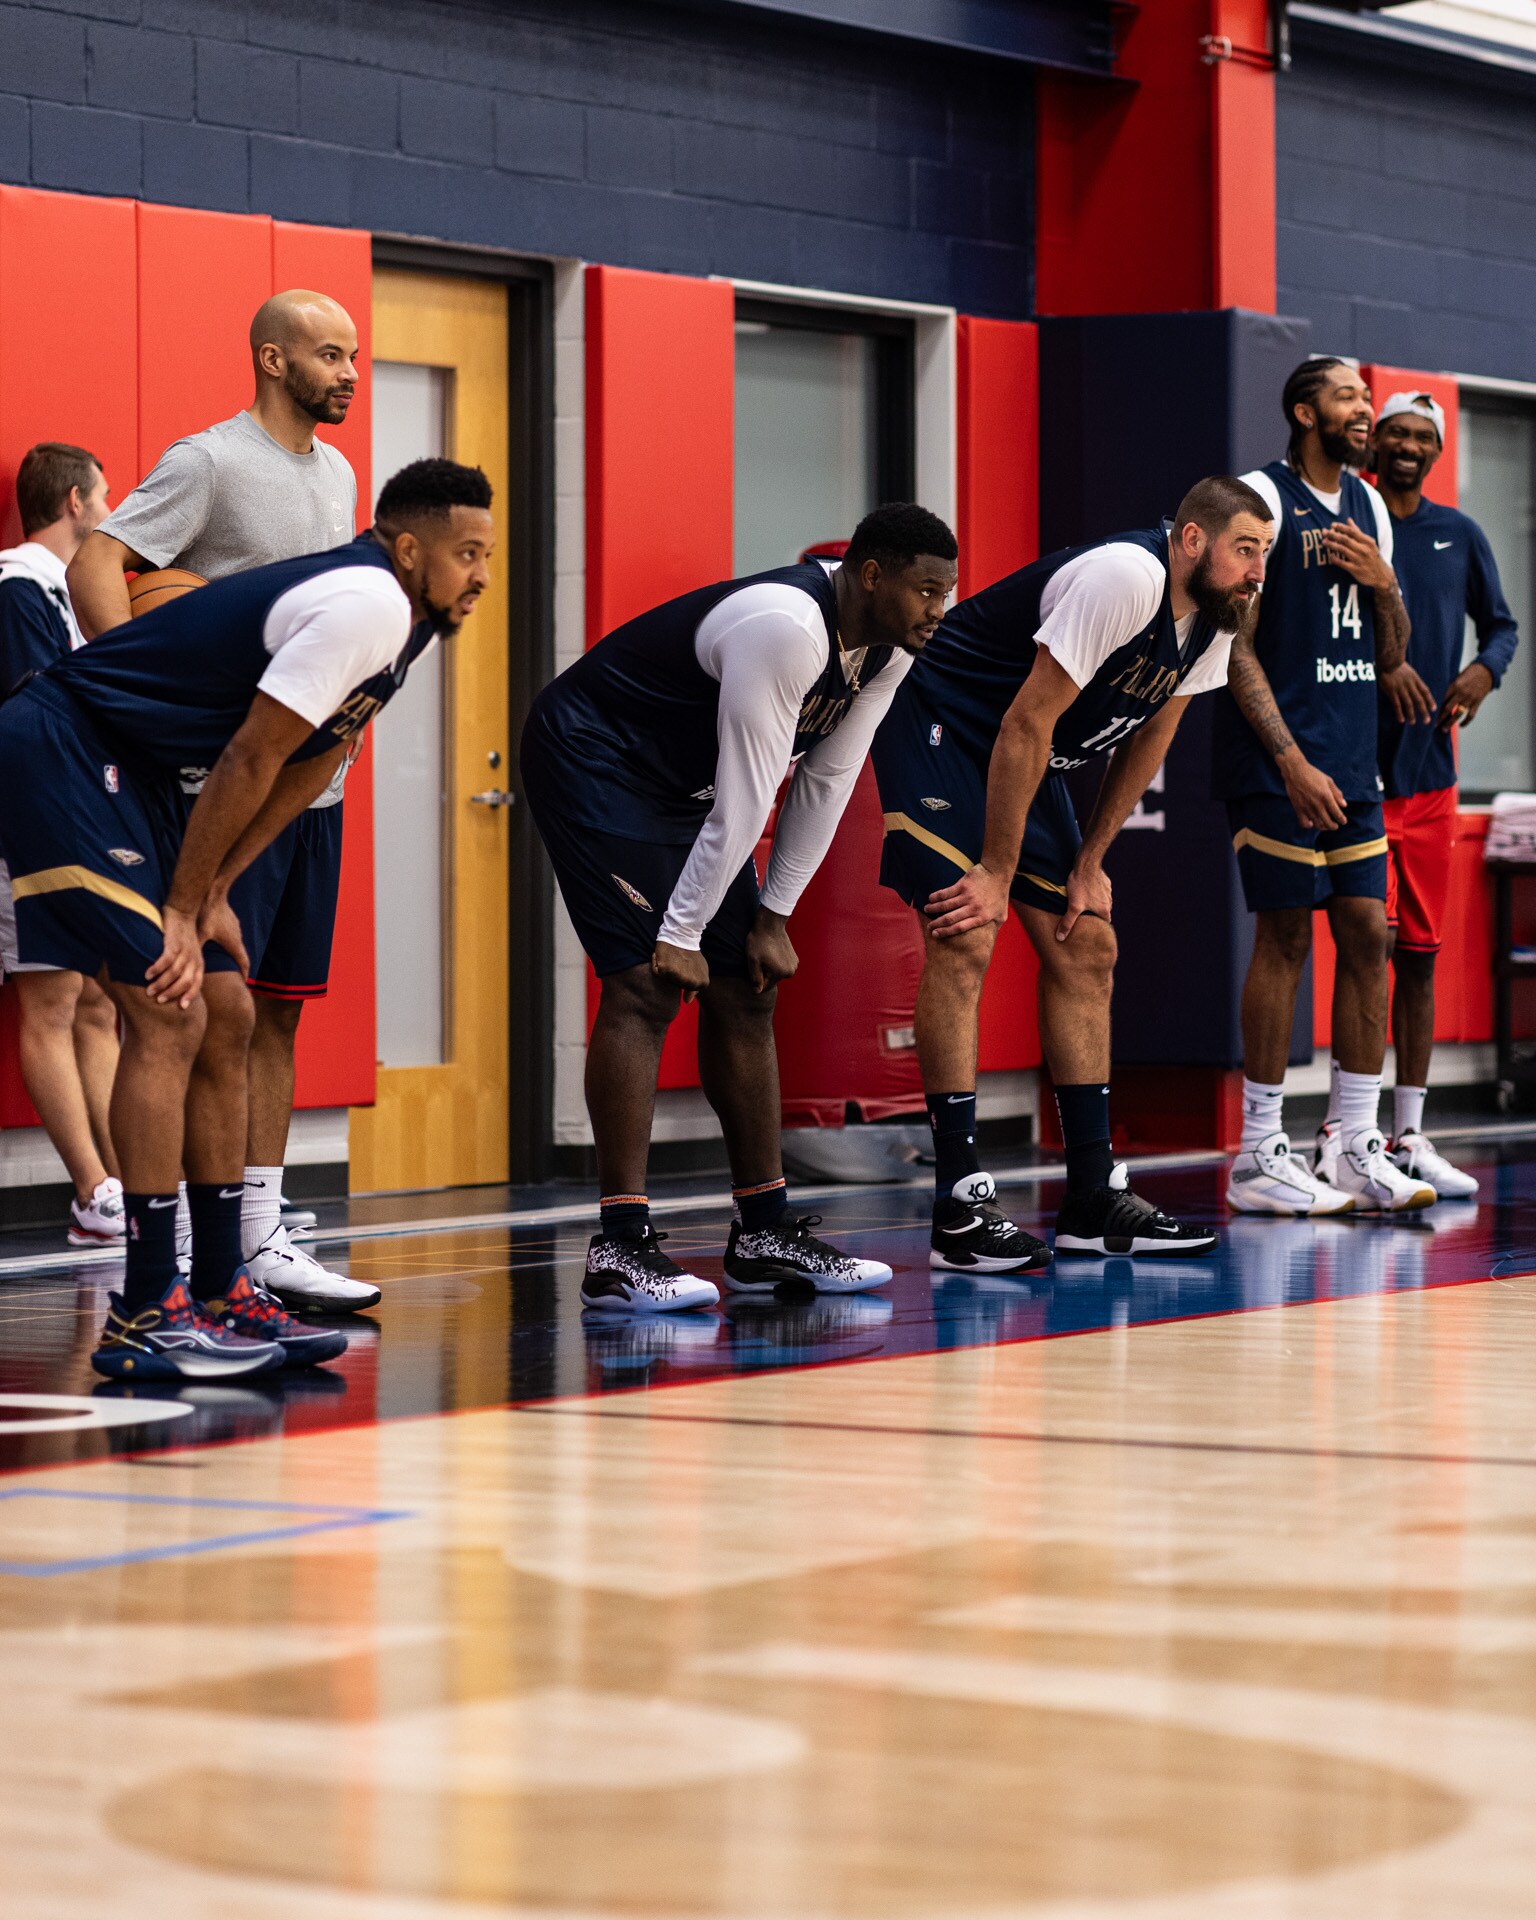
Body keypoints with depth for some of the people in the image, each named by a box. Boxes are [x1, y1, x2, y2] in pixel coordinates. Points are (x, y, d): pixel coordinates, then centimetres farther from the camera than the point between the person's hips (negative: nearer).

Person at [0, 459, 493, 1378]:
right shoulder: (366, 606, -21)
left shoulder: (408, 622, 10)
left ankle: (221, 1293, 14)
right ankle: (146, 1315, -12)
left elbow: (307, 768, 14)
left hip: (139, 779, 10)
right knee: (169, 1017, -14)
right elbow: (248, 762, -20)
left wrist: (212, 897, 8)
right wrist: (183, 910, -13)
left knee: (226, 1020, 9)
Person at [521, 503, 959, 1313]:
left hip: (680, 784, 10)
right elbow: (745, 796, -28)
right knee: (648, 984, -20)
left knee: (744, 990, 7)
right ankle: (620, 1248, -22)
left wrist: (773, 916, 2)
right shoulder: (787, 627, -31)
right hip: (591, 757, -10)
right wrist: (681, 935, -26)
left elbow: (825, 783, 4)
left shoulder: (886, 649, -2)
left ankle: (766, 1233, 14)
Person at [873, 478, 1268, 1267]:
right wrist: (996, 873, -24)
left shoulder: (1215, 618, -3)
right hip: (938, 726, -9)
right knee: (964, 938, -18)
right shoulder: (1125, 579, -29)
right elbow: (1027, 723, -28)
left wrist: (1088, 864, 7)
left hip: (1026, 763, 9)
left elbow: (1146, 738, 10)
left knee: (1086, 949, 6)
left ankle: (1094, 1199, 10)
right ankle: (959, 1207, -19)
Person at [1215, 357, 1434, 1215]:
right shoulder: (1263, 498, -7)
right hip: (1278, 758, -7)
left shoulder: (1369, 508, 15)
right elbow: (1236, 643, -12)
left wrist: (1384, 584, -1)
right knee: (1286, 938, -6)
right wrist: (1293, 763, -17)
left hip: (1353, 759, 7)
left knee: (1368, 936, 4)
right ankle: (1259, 1157, -1)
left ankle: (1354, 1147, 9)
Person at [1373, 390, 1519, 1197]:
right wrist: (1381, 662, -21)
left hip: (1430, 769, 5)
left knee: (1419, 951, 7)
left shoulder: (1459, 535, 12)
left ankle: (1409, 1137, 13)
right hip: (1356, 763, -5)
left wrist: (1485, 670, -1)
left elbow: (1501, 625, 20)